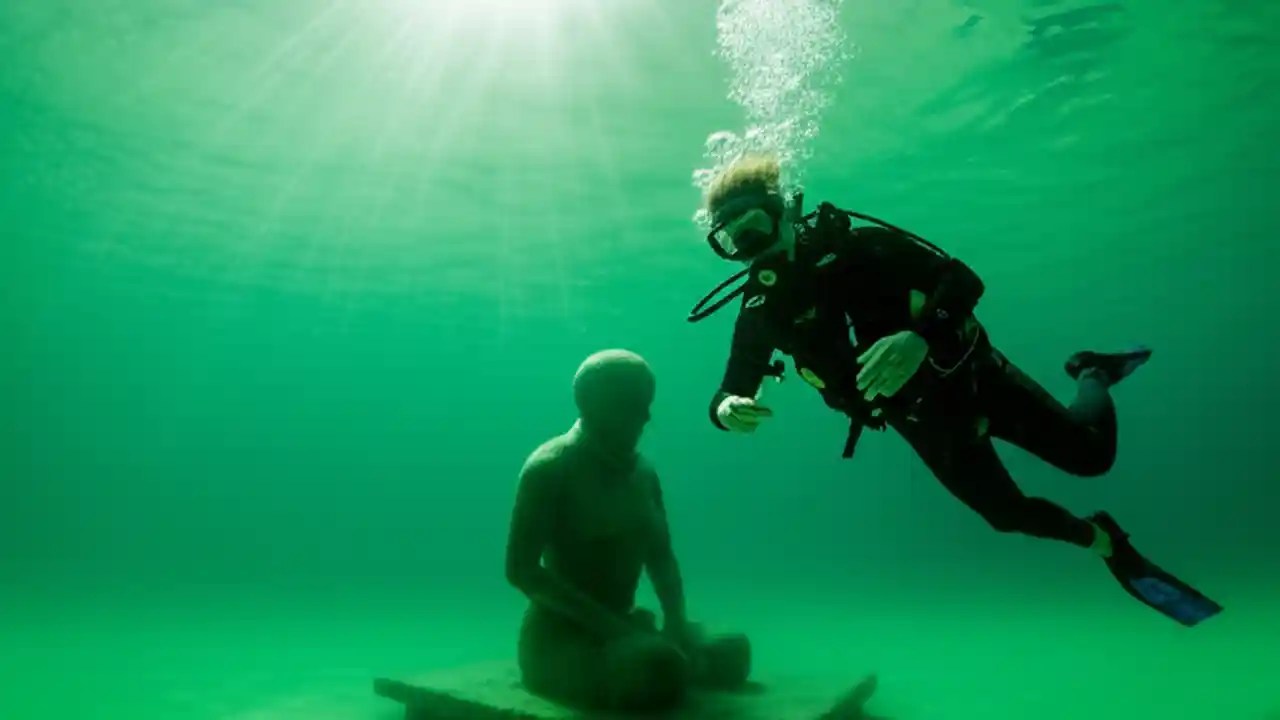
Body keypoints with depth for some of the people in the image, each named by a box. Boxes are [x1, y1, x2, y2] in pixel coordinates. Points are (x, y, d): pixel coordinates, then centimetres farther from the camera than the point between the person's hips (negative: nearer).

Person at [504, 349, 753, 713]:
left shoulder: (643, 472, 9)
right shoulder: (549, 468, -12)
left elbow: (661, 557, 15)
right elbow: (520, 569, -18)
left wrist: (676, 622, -5)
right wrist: (609, 626, -24)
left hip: (624, 628, 8)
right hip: (559, 639, -7)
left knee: (732, 650, -5)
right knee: (659, 667, -33)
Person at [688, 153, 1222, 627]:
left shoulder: (852, 244, -24)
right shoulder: (760, 312, -13)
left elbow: (963, 280, -27)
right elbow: (730, 393, -9)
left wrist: (922, 336, -47)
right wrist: (728, 411, -34)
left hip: (962, 373, -3)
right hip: (922, 422, 4)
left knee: (1089, 453, -2)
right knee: (1008, 513, 12)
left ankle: (1091, 376, 32)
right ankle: (1105, 543, 41)